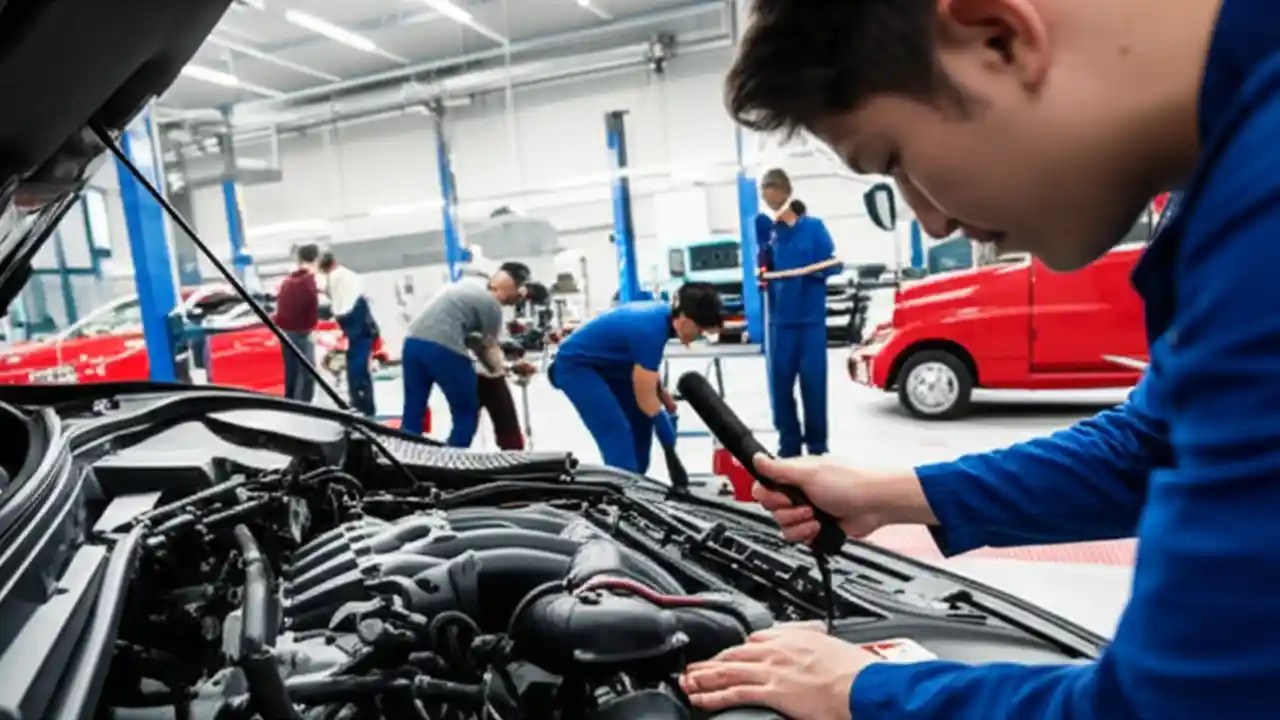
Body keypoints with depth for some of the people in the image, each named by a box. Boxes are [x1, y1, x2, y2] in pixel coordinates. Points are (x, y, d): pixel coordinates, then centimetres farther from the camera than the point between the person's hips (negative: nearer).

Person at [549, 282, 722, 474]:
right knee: (618, 436, -18)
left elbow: (643, 366, 13)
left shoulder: (663, 313, -6)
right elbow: (647, 402, -24)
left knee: (640, 420, 10)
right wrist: (671, 437, -11)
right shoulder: (650, 330, -32)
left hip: (604, 363, 10)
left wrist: (663, 394, 3)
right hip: (575, 366, -10)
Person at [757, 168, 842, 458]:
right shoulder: (769, 232, 5)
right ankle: (789, 444, 17)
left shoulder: (813, 226, -1)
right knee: (780, 382, 4)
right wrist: (762, 275, -12)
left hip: (811, 318, -2)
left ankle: (817, 445, 14)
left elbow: (832, 264, -2)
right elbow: (765, 269, 9)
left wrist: (815, 270, -20)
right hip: (780, 320, 2)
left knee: (813, 382, 1)